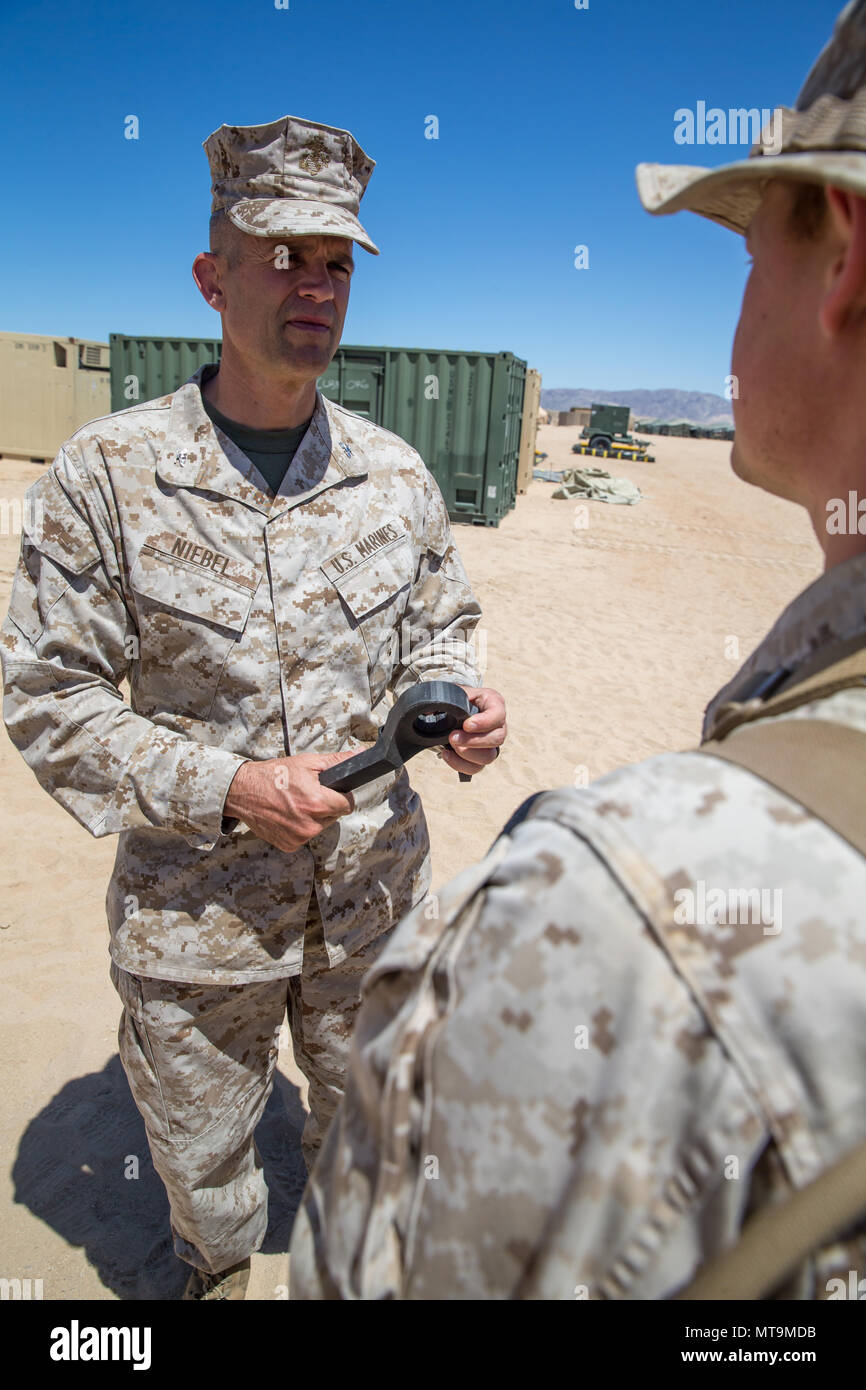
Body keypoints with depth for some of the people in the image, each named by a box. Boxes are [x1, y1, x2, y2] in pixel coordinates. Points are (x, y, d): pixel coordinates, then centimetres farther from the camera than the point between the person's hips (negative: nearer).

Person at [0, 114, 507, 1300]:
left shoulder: (396, 474, -3)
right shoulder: (105, 473, -13)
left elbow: (438, 629, 8)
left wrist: (458, 707, -15)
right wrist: (225, 787, -23)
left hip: (375, 891, 3)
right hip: (196, 909, -2)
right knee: (201, 1151, 24)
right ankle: (219, 1267, 60)